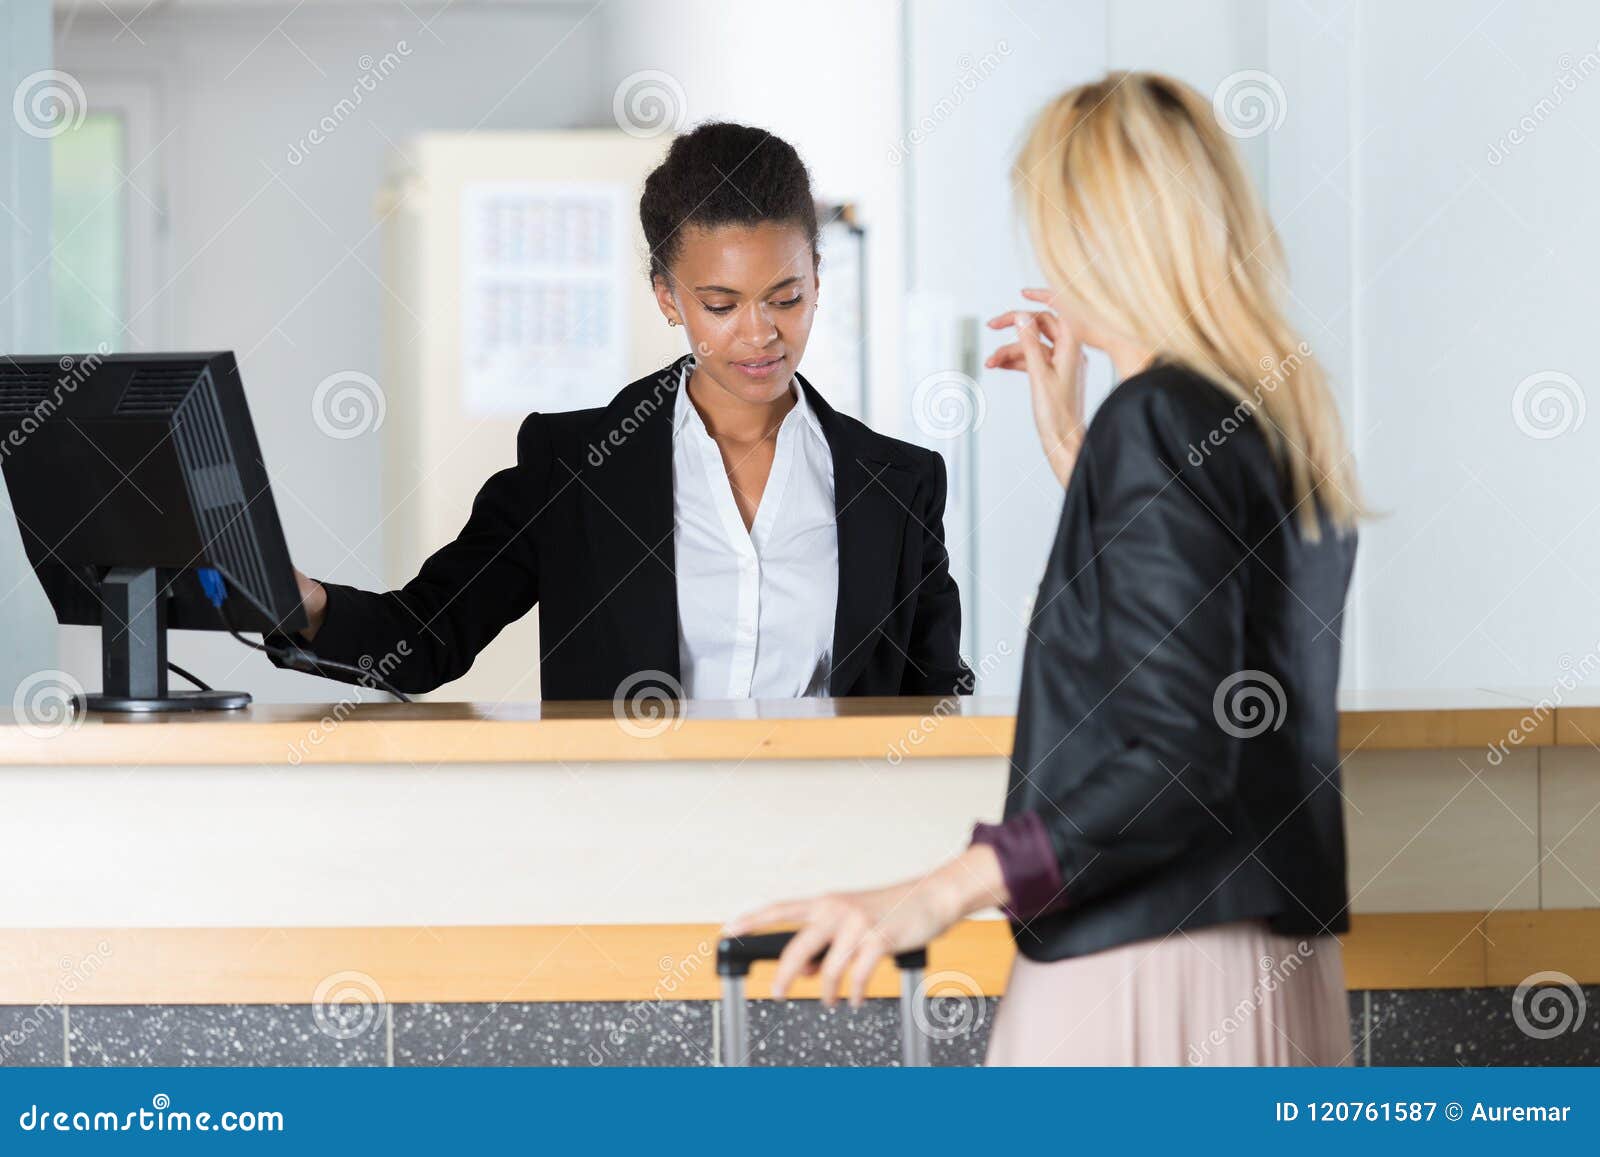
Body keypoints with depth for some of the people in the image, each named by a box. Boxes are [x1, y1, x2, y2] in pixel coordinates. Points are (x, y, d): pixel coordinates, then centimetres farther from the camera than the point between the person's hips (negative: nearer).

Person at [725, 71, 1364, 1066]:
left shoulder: (1159, 422, -14)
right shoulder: (1287, 416, 11)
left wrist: (943, 893, -26)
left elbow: (1175, 763, -21)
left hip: (1150, 974, -9)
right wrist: (1069, 438, 27)